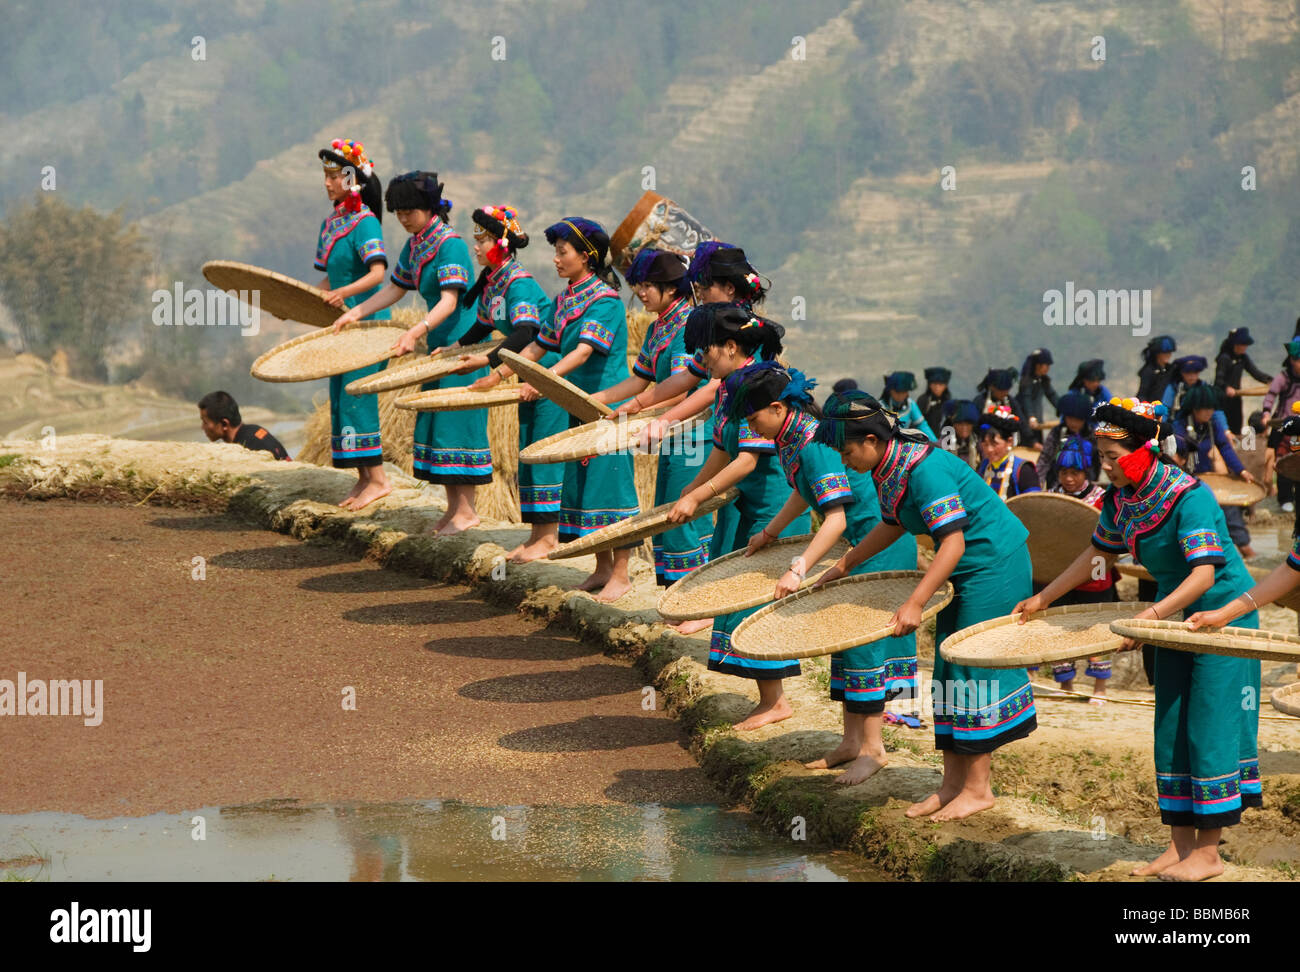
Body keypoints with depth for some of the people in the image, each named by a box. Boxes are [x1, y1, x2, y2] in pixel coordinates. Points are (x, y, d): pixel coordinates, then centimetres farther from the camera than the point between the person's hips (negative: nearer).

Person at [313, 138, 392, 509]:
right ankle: (363, 478, 13)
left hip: (367, 321, -9)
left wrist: (343, 293, -35)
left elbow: (377, 272, -25)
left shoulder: (364, 221, -13)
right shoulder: (330, 223, 13)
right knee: (340, 398, 8)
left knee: (357, 396, -12)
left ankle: (378, 477, -9)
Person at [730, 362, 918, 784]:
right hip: (857, 544, 10)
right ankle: (852, 740, 21)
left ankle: (872, 748, -3)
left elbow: (836, 518, -33)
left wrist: (798, 569, -37)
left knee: (864, 639, -8)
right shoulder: (791, 439, 3)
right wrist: (769, 533, 26)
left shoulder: (816, 446, -27)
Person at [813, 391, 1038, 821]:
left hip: (996, 564, -10)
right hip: (966, 571, 10)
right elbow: (892, 525, 21)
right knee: (949, 671, 10)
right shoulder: (887, 470, 3)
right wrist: (843, 566, 24)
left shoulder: (924, 469, -27)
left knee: (975, 670, -7)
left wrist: (915, 603, -37)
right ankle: (953, 781, 16)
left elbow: (953, 542, -31)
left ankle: (978, 788, 0)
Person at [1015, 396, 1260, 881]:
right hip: (1175, 615, 8)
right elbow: (1097, 553, 13)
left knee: (1209, 727, -7)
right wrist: (1041, 599, 15)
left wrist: (1149, 617, -41)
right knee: (1171, 730, 7)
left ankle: (1207, 853, -3)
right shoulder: (1120, 498, -2)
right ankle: (1180, 845, 12)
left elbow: (1204, 573, -32)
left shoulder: (1188, 496, -26)